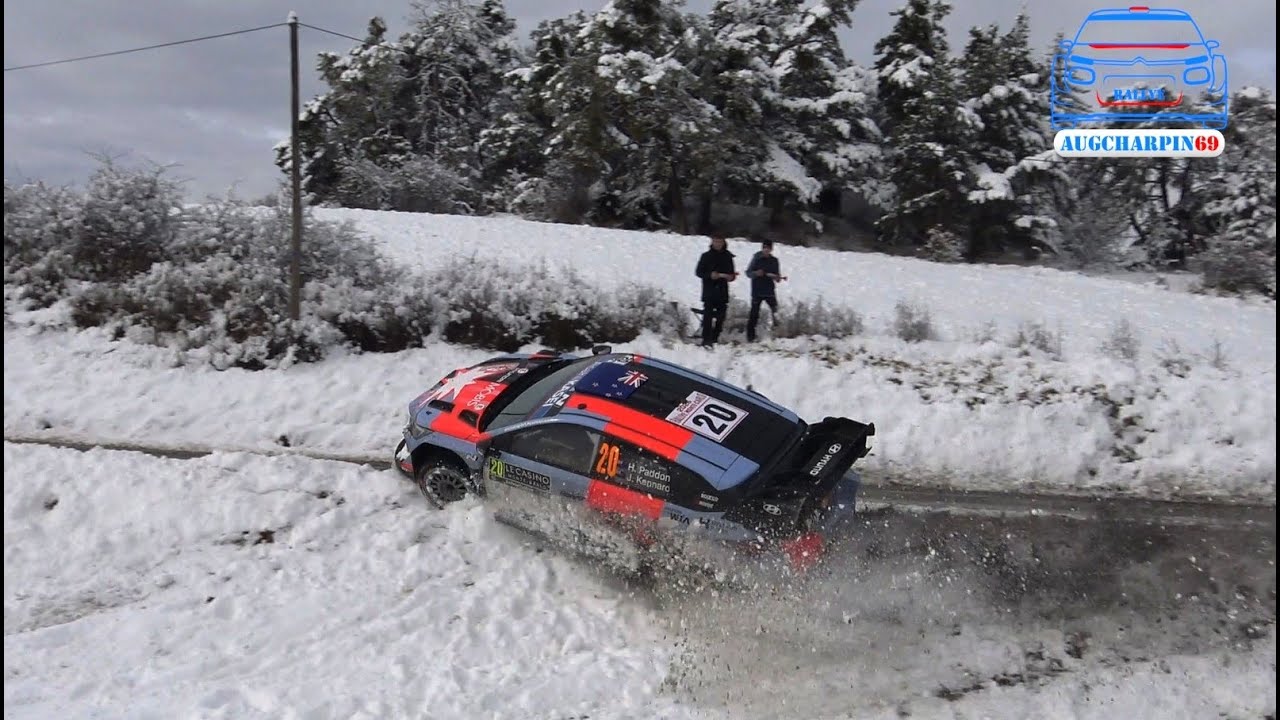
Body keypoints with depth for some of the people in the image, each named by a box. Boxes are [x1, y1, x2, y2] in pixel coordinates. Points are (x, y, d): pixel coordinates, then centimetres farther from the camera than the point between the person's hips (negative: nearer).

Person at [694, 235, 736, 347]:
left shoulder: (727, 257, 11)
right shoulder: (706, 256, 3)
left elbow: (731, 273, 18)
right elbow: (698, 272, 1)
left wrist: (731, 277, -6)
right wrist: (710, 275, -15)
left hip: (722, 293, 3)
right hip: (709, 292, -3)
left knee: (720, 318, 4)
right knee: (708, 316, -11)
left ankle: (715, 340, 13)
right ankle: (706, 341, -13)